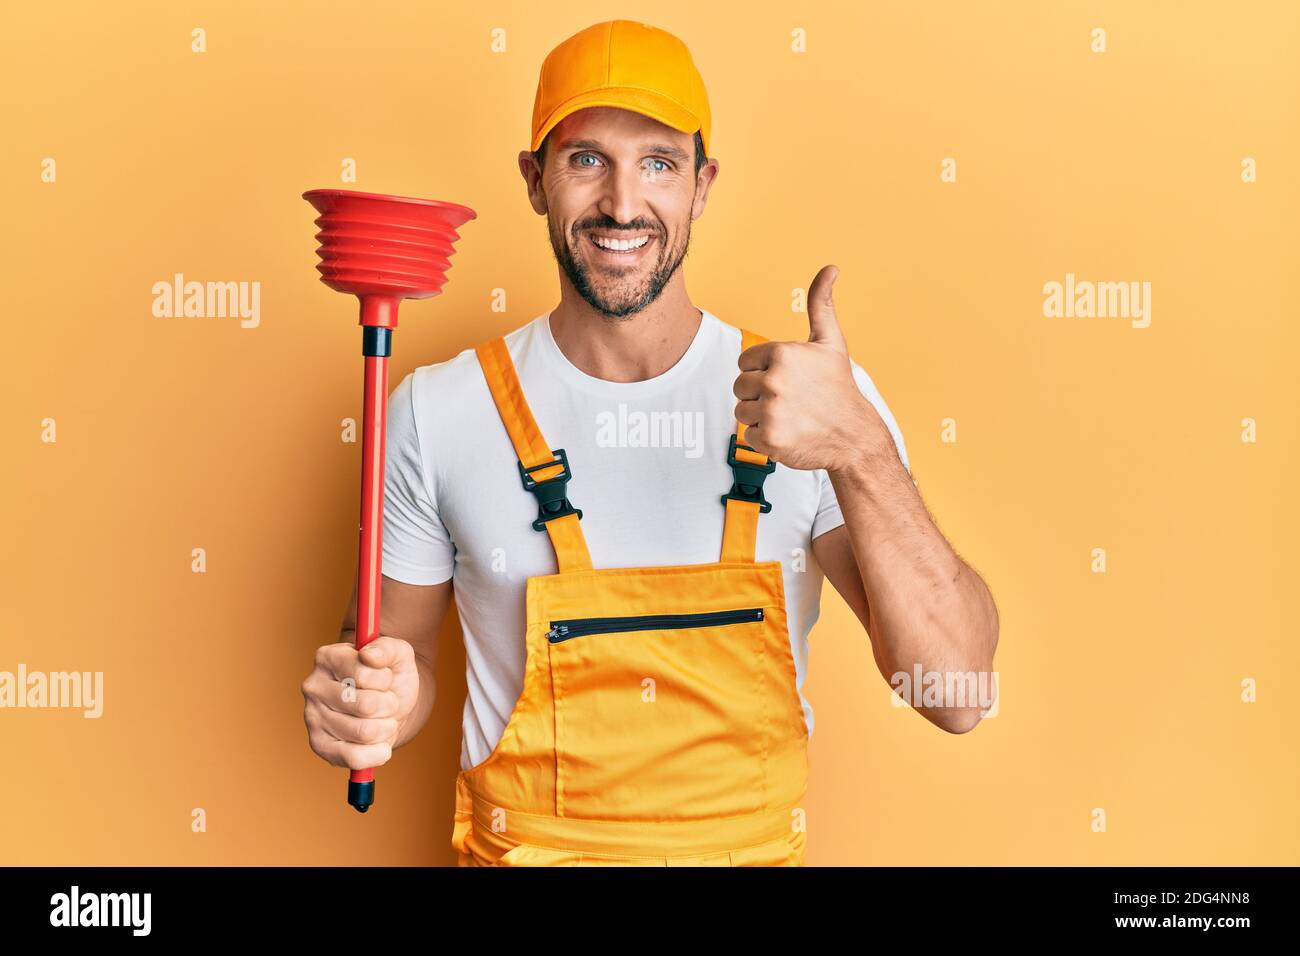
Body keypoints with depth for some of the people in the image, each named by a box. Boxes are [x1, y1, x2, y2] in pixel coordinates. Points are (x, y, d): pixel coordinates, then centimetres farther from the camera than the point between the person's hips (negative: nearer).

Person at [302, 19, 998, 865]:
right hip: (522, 846, 0)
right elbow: (402, 649, -1)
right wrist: (358, 704, -23)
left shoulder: (826, 397, -13)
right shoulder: (439, 411, -13)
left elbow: (957, 696, -20)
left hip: (756, 845, 1)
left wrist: (861, 452, -33)